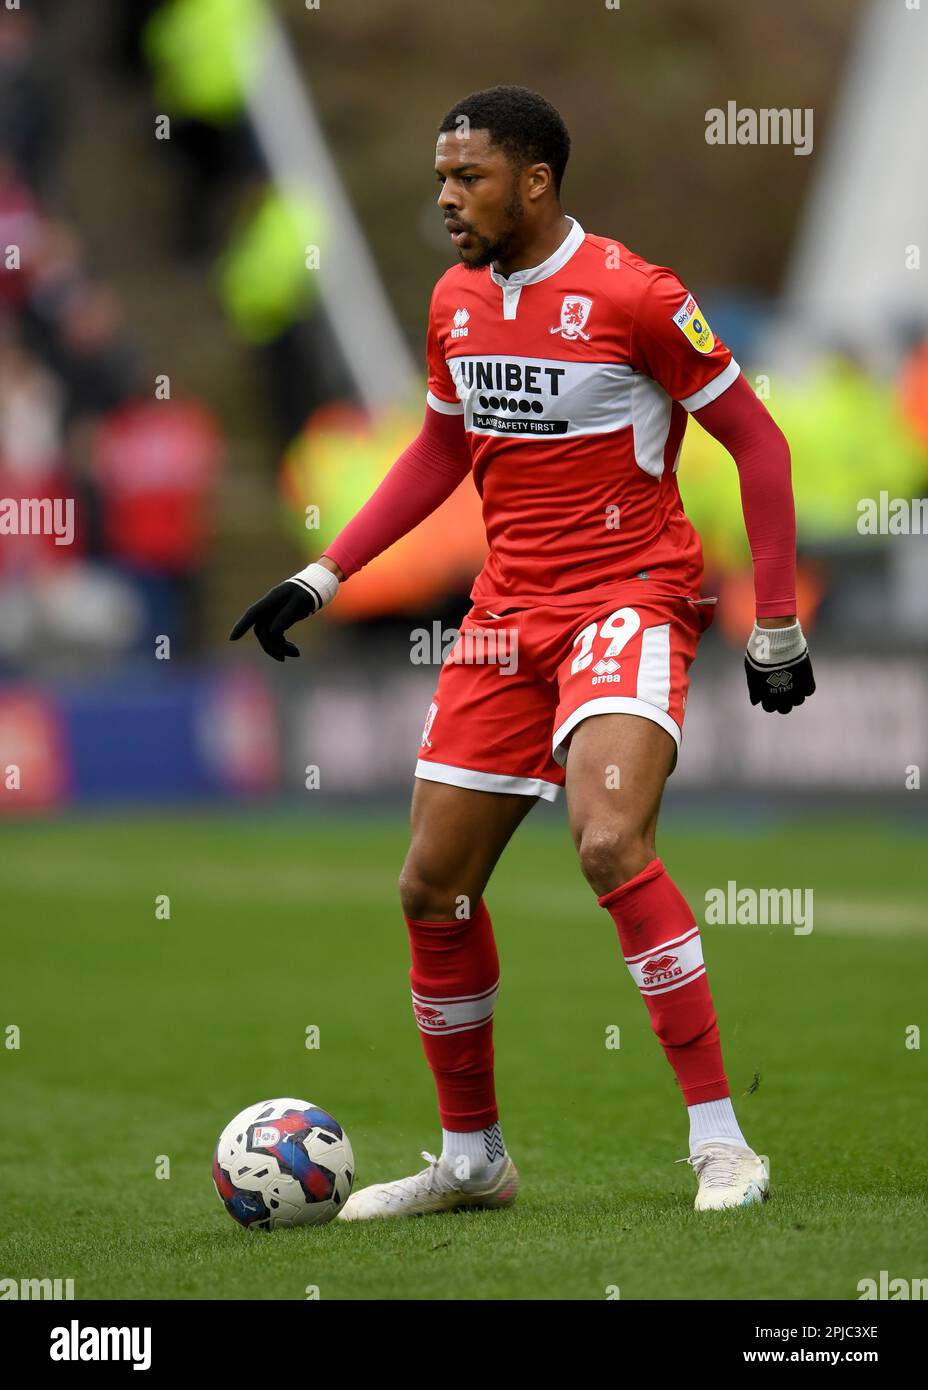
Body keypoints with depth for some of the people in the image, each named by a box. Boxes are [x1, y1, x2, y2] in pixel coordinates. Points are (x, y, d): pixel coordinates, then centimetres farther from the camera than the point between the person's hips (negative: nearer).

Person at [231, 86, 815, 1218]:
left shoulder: (632, 295, -13)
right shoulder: (456, 301, 7)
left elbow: (757, 442, -8)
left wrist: (777, 627, -8)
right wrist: (319, 579, 19)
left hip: (630, 601, -7)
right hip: (507, 613, 7)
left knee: (610, 842, -29)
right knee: (433, 888, 7)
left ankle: (719, 1143, -22)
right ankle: (470, 1158, 24)